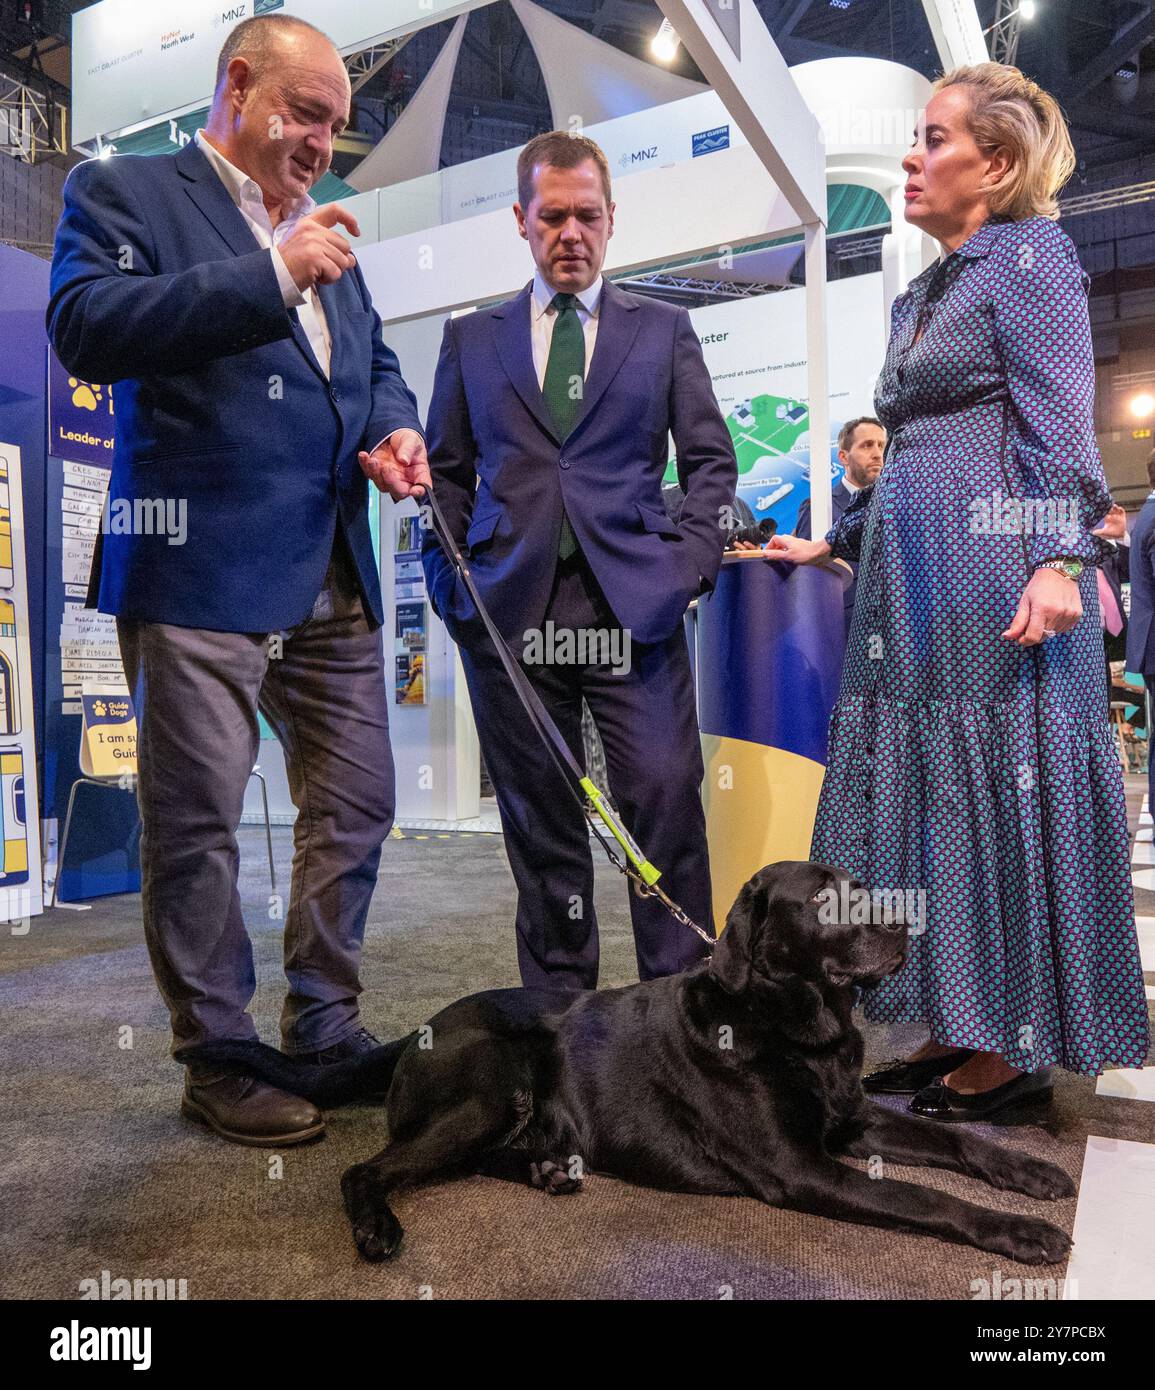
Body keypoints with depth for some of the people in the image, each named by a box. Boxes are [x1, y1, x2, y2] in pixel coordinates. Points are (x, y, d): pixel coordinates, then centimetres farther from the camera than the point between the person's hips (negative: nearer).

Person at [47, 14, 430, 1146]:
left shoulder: (321, 232, 23)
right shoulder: (121, 191, 4)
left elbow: (374, 362, 27)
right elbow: (85, 327, -12)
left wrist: (393, 428, 4)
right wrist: (270, 275, -16)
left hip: (335, 578, 7)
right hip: (200, 573, -6)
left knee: (354, 808, 9)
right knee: (196, 825, -1)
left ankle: (324, 1028, 25)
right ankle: (219, 1062, 15)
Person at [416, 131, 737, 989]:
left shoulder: (664, 329, 15)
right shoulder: (471, 339, 17)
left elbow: (711, 460, 11)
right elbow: (445, 472, 15)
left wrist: (689, 564, -3)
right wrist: (452, 582, 2)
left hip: (633, 604, -1)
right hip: (510, 610, 1)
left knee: (666, 797, -8)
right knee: (540, 821, 5)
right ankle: (558, 1000, 19)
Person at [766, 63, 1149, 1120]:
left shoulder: (1029, 254, -1)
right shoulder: (923, 296, 22)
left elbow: (1060, 426, -12)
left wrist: (1060, 559, -23)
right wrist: (834, 542, 25)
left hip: (996, 576, -8)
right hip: (914, 581, 9)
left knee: (1002, 791, -4)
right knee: (930, 793, 8)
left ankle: (1021, 1049, 10)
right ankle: (962, 1029, 20)